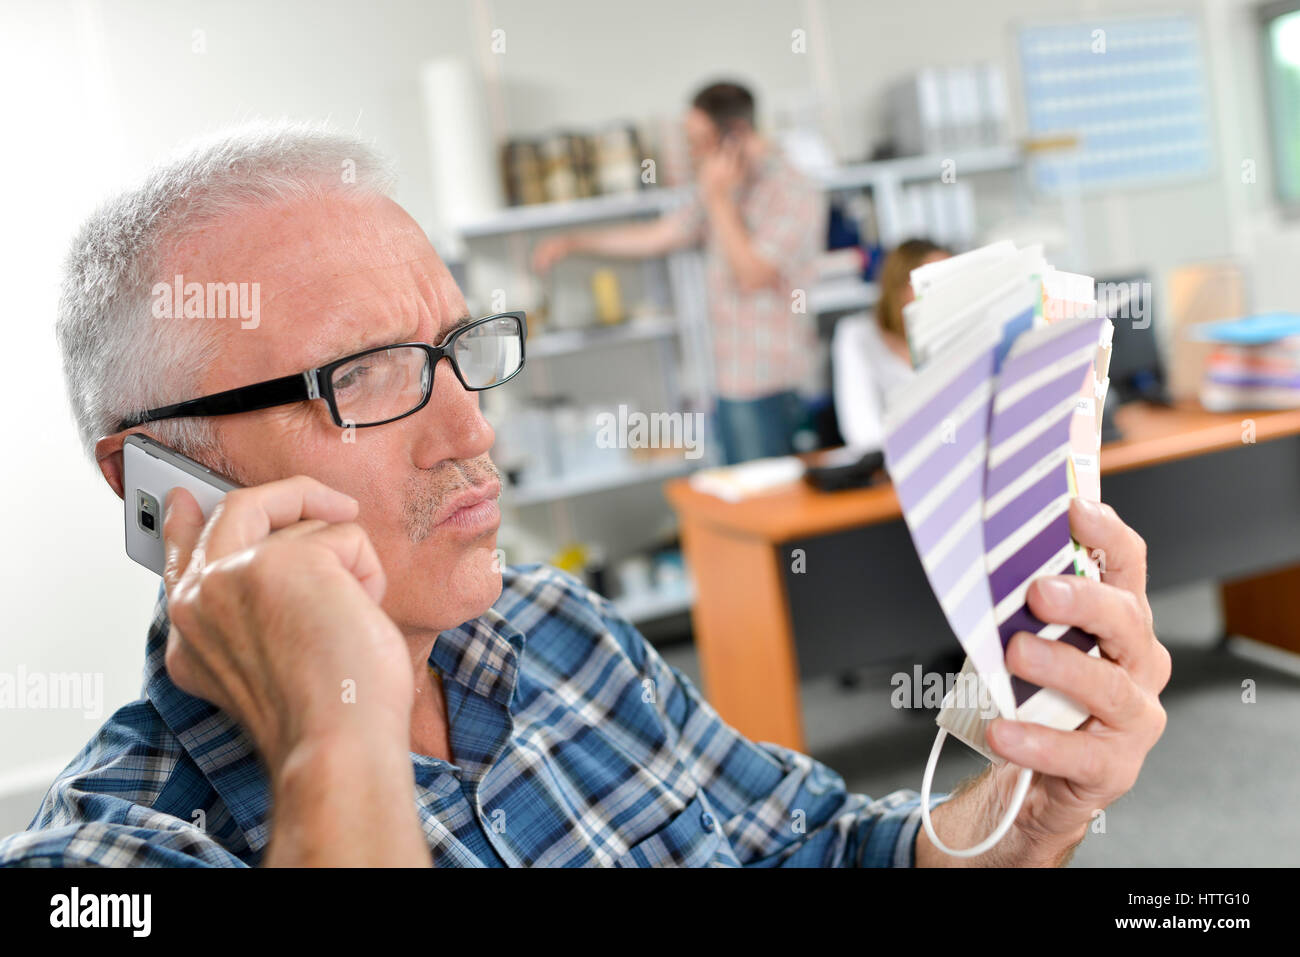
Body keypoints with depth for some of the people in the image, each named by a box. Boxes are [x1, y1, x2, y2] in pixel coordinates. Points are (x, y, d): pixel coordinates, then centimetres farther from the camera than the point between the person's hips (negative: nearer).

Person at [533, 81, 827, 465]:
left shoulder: (795, 195, -13)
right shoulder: (726, 187, 13)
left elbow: (752, 276, -21)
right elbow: (659, 235, 20)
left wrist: (719, 199, -15)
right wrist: (573, 242, 21)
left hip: (769, 390, -8)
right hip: (730, 384, 8)